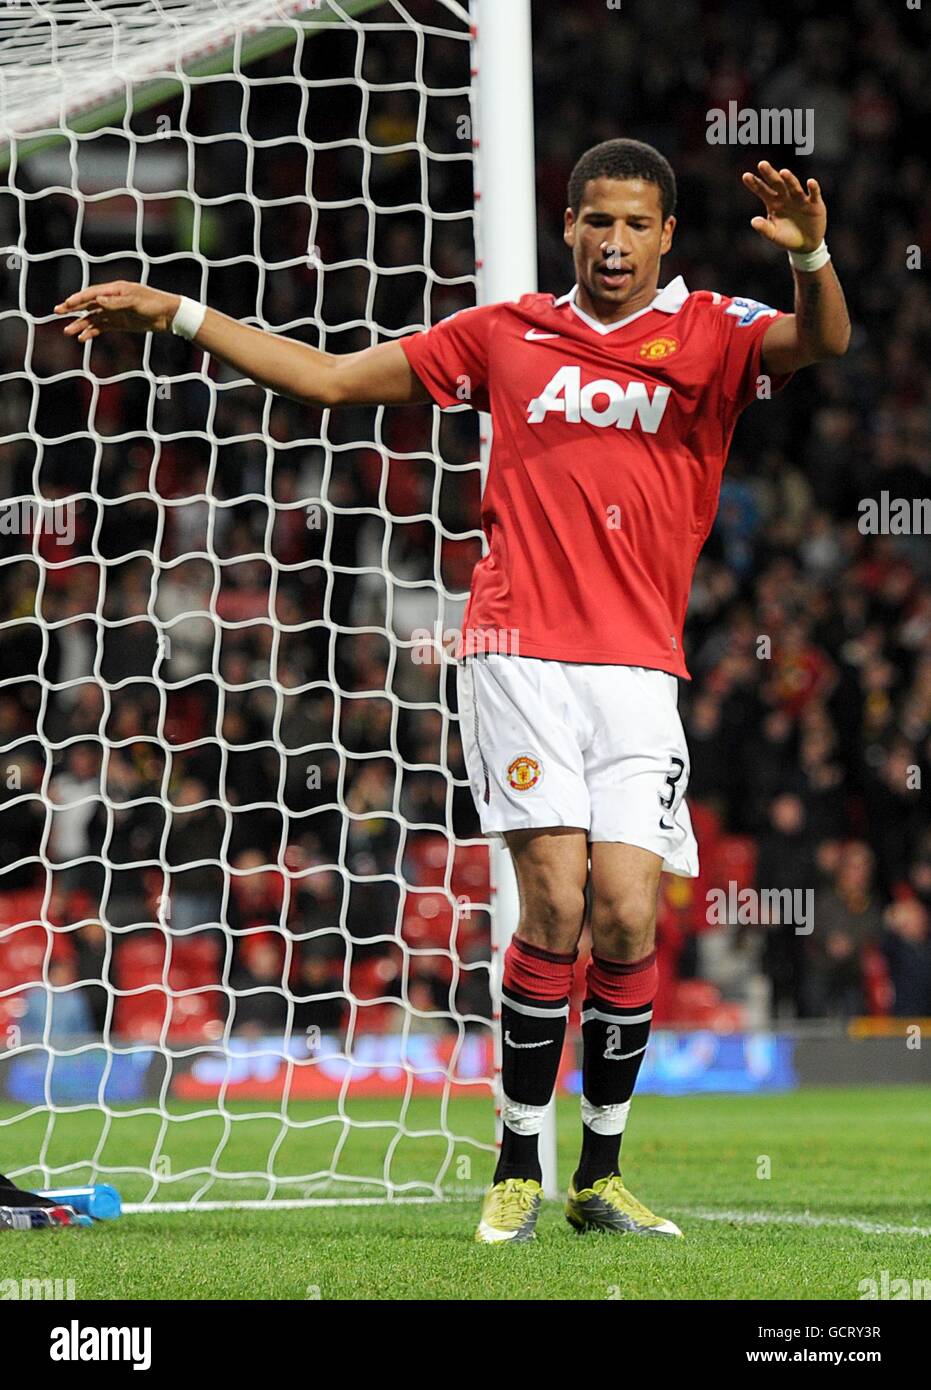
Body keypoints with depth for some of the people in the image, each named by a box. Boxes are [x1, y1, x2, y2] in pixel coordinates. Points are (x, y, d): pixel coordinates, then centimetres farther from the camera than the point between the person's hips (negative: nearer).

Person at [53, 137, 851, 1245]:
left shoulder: (711, 333, 9)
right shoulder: (507, 334, 13)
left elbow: (821, 341, -10)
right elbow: (332, 378, 18)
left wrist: (810, 256, -32)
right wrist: (175, 316, 15)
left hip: (640, 667, 0)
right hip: (520, 651, 0)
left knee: (627, 915, -8)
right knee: (557, 897, -13)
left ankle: (601, 1176, 8)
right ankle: (518, 1169, -2)